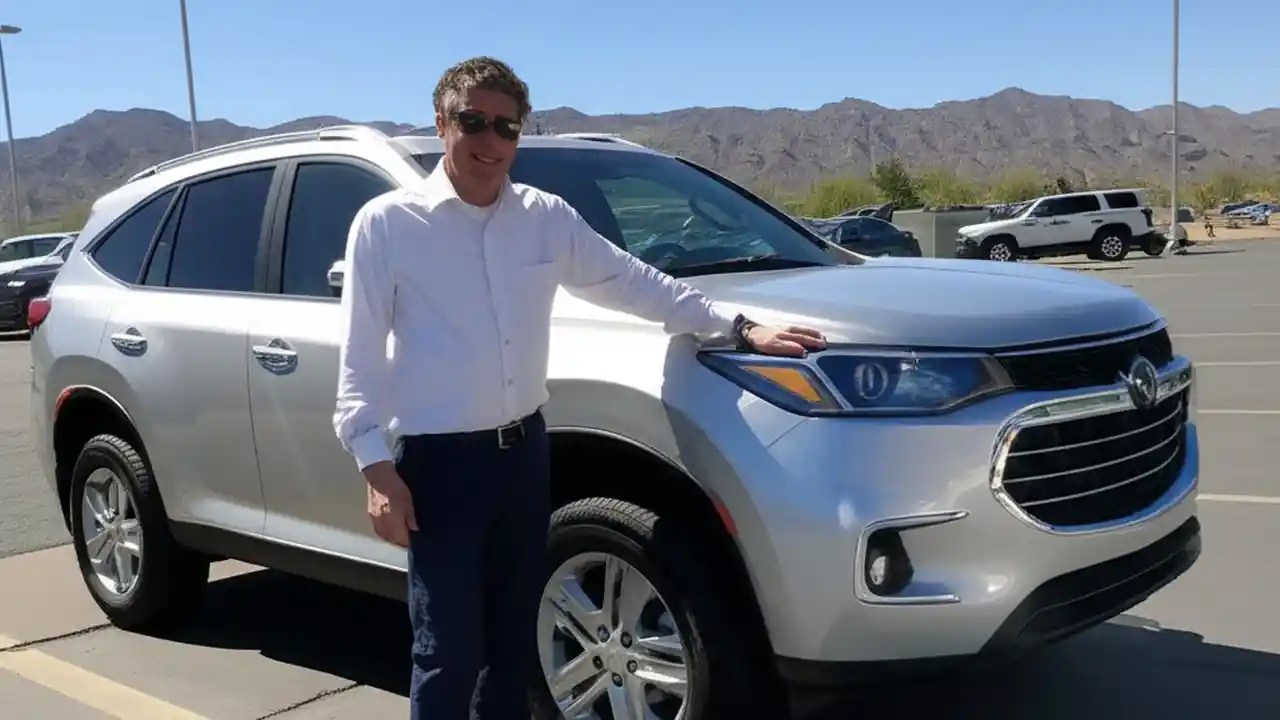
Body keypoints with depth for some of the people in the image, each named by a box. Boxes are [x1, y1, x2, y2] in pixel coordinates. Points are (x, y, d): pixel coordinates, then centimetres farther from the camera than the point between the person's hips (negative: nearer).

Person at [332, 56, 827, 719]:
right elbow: (360, 357, -7)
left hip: (524, 450, 5)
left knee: (514, 638, 17)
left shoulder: (546, 217, 5)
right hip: (439, 462, -5)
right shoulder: (386, 223, -7)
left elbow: (632, 282, 10)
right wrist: (376, 468, -12)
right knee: (449, 653, 0)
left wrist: (739, 328, 6)